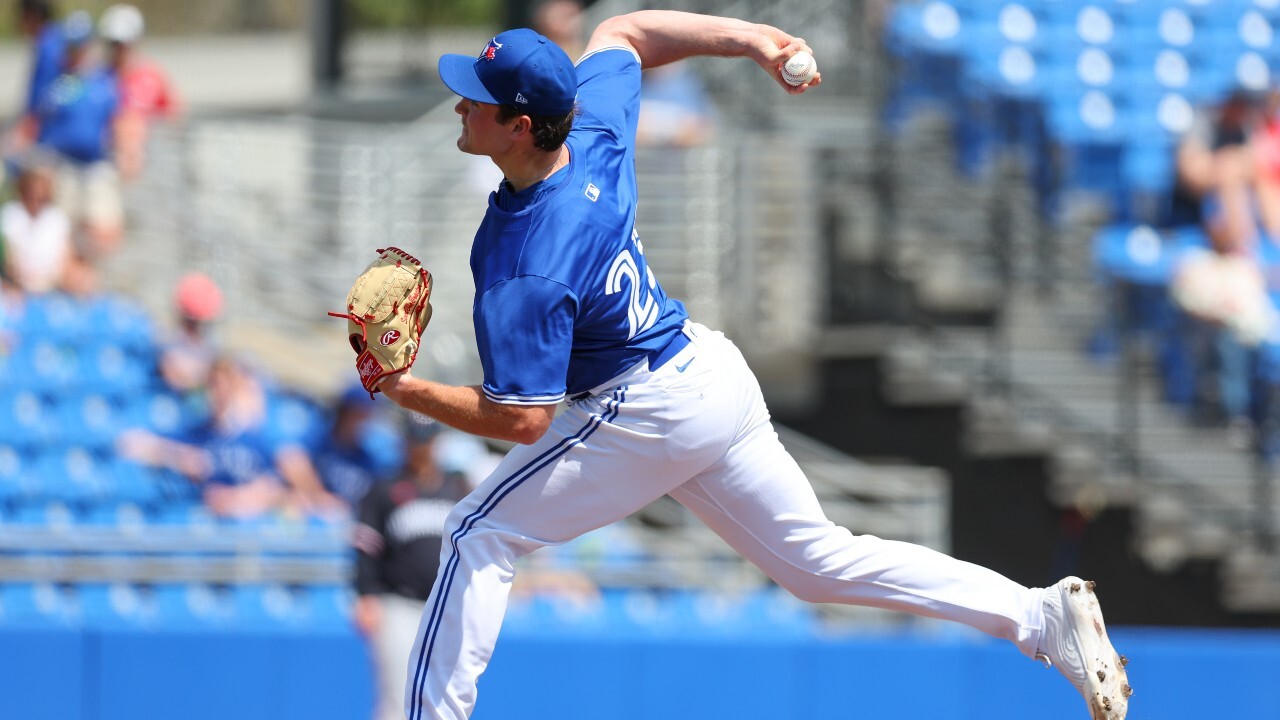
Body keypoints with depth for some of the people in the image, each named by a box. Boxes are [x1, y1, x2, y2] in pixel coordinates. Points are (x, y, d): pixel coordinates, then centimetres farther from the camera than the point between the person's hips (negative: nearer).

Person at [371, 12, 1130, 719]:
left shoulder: (523, 271, -27)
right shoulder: (591, 128, -6)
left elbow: (522, 419, -23)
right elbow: (626, 32, 14)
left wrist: (409, 392, -18)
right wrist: (751, 38, 10)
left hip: (648, 415, -9)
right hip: (716, 371, 9)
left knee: (482, 534, 1)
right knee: (819, 557, 14)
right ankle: (1040, 614, 7)